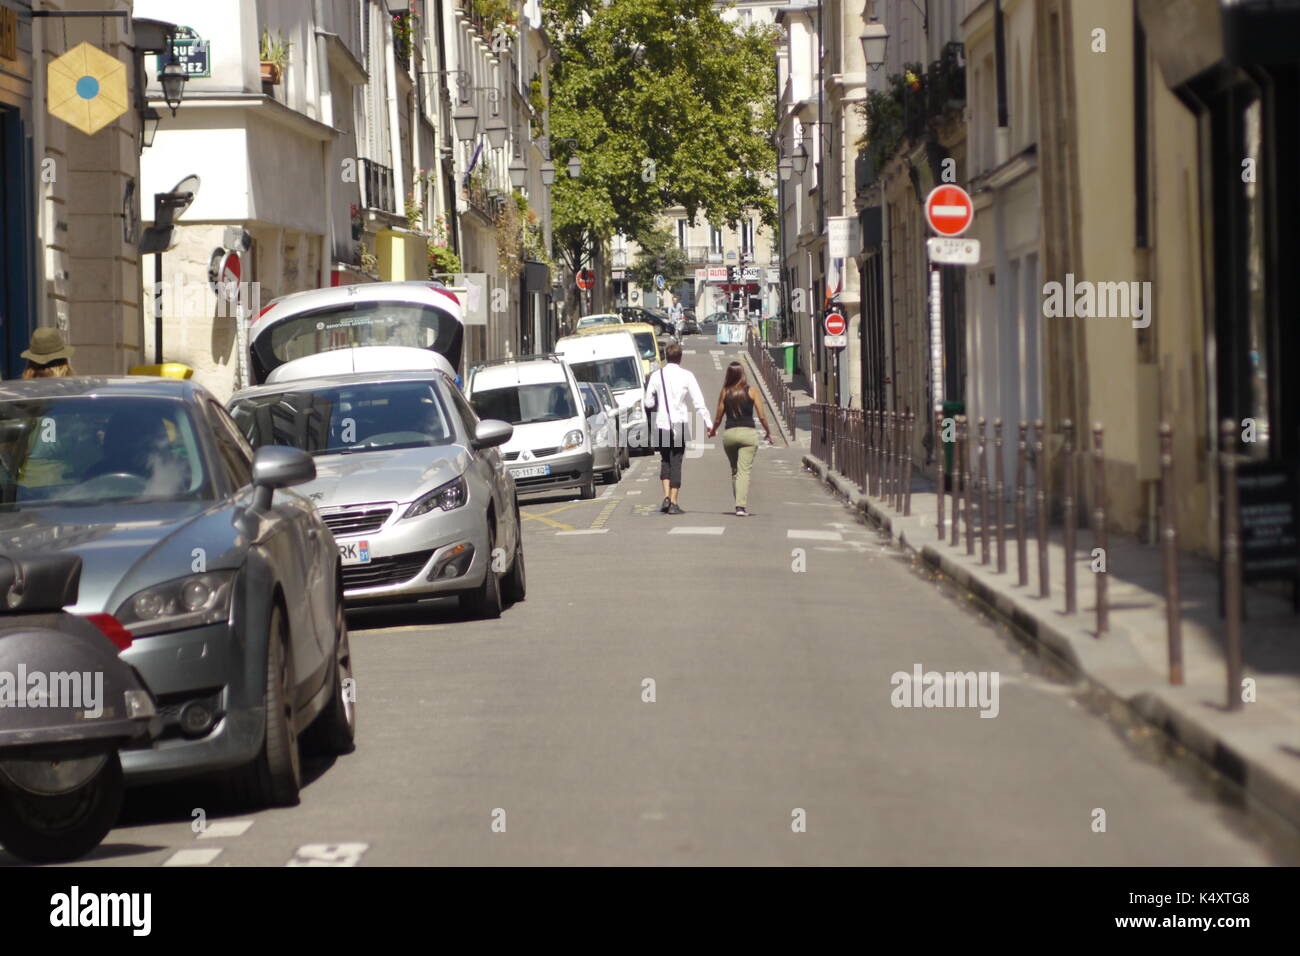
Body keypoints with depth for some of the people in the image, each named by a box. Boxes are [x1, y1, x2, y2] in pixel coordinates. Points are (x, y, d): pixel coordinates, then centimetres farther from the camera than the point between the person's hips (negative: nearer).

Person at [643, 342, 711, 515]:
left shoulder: (656, 376, 1)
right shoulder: (686, 376, -4)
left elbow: (649, 403, 3)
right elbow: (698, 402, -7)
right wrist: (708, 423, -5)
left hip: (662, 423, 2)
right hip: (680, 423, -1)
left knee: (665, 460, 17)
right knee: (676, 462, 3)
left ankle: (666, 496, 1)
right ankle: (673, 503, 1)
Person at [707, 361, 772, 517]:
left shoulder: (725, 392, 3)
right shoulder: (751, 391, -2)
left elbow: (718, 417, 9)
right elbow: (762, 416, -3)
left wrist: (713, 431, 28)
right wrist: (769, 432, 13)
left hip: (729, 434, 2)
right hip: (748, 433, -2)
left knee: (735, 471, 18)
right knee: (744, 471, -5)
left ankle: (740, 504, 19)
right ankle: (741, 506, -18)